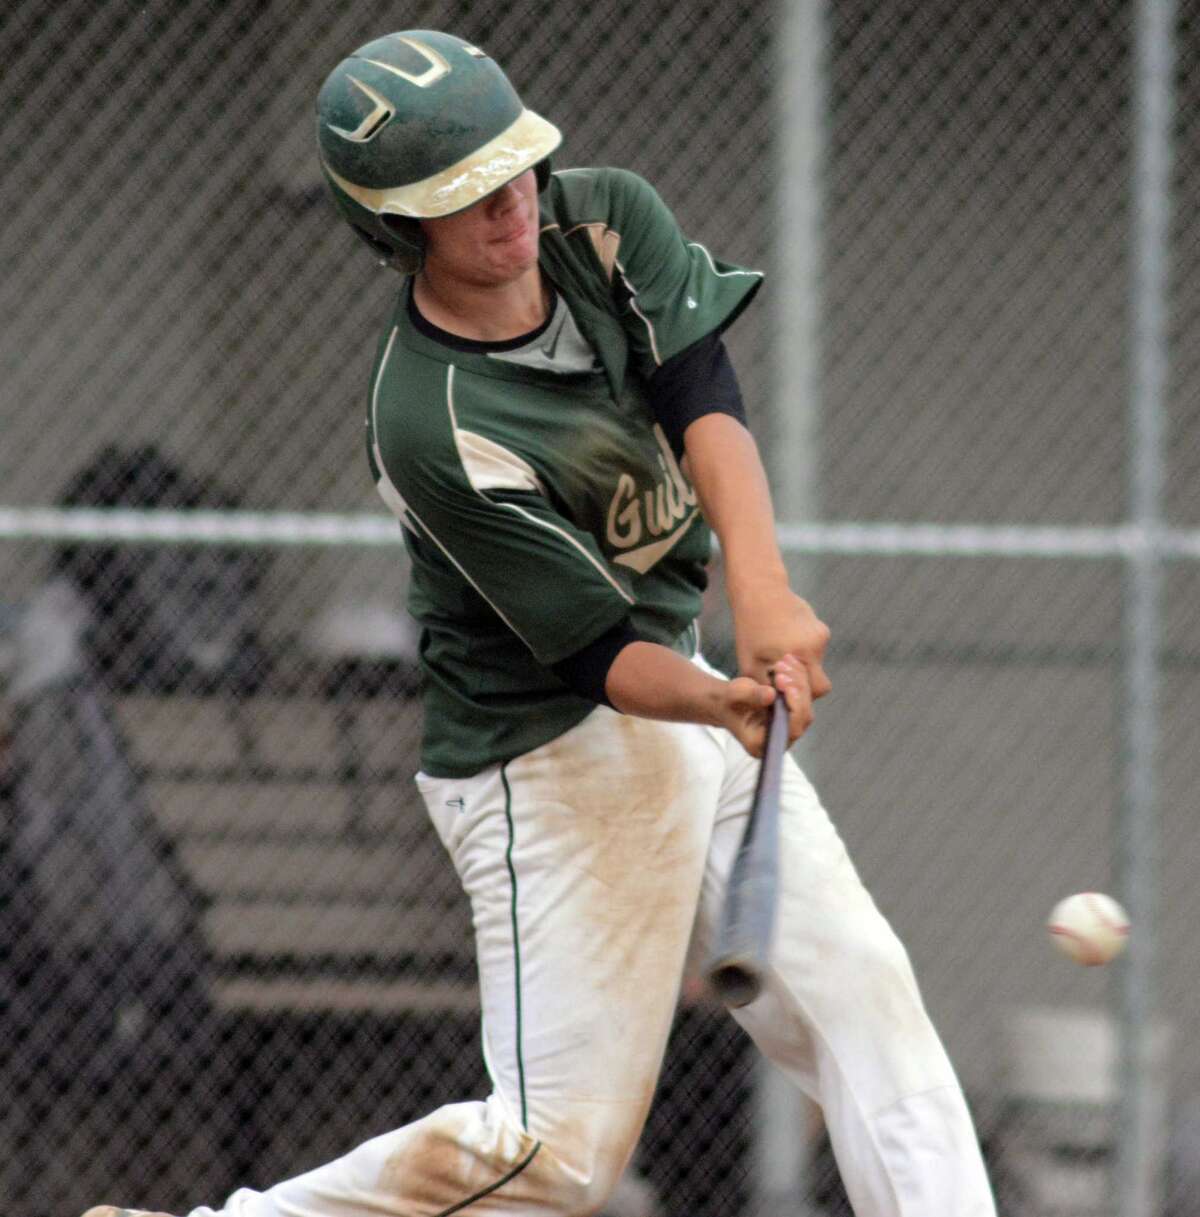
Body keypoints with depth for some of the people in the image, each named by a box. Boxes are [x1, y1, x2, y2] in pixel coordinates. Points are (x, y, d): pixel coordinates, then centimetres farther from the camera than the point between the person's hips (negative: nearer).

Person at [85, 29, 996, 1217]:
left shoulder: (607, 219, -5)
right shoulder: (430, 427, -25)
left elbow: (704, 400, -18)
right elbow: (601, 652, -23)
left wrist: (762, 590, -35)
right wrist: (719, 706, -44)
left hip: (683, 689, 8)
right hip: (555, 757, -8)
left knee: (861, 989, 2)